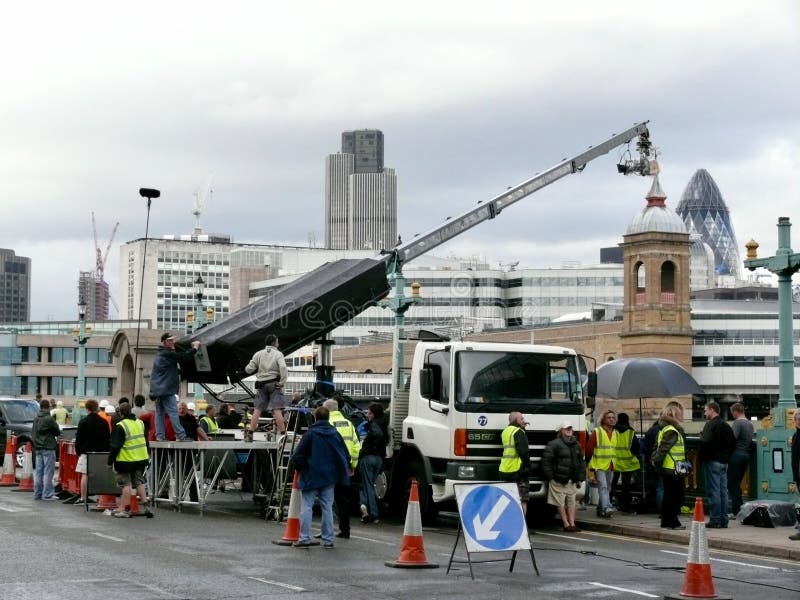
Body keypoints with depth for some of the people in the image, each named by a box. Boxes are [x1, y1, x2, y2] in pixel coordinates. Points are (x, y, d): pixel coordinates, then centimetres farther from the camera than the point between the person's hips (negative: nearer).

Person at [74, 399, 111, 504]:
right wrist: (106, 451, 15)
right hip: (100, 452, 3)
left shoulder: (83, 422, -6)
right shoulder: (103, 422, 3)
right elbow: (108, 439, 7)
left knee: (84, 475, 1)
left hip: (86, 452, -3)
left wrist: (78, 452, 7)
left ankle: (83, 498, 1)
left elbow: (78, 439, -3)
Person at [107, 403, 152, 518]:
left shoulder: (120, 426, -14)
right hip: (141, 459, 6)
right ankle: (146, 506, 9)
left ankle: (126, 509, 3)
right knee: (139, 483, 15)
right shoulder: (140, 423, 6)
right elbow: (145, 441, 19)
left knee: (126, 484, 1)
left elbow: (115, 446, -13)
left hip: (126, 461, -6)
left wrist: (110, 461, -7)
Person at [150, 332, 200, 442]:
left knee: (159, 413, 6)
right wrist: (195, 347, -4)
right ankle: (181, 436, -12)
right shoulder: (167, 354, -12)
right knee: (173, 412, -10)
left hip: (157, 390, 10)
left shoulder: (160, 354, 19)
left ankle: (159, 436, 4)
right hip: (166, 389, -10)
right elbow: (183, 357, -16)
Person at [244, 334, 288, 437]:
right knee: (277, 409, -10)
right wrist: (282, 382, -13)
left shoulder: (258, 354, 8)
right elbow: (283, 368, -20)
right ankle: (282, 433, -14)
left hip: (261, 384, 4)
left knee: (258, 409, 9)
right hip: (274, 384, -4)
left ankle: (250, 434, 9)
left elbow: (248, 369, 4)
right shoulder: (278, 354, -3)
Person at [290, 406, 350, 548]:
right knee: (327, 507, 9)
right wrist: (344, 471, 18)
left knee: (306, 506, 1)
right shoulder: (335, 435, 3)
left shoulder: (310, 434, -8)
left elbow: (297, 456, -11)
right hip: (329, 477, 4)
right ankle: (328, 539, 9)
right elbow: (346, 456, 5)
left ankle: (305, 538, -5)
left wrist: (301, 468, 7)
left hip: (311, 476, -4)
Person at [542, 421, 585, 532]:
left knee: (572, 502, 7)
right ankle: (566, 524, 3)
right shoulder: (554, 444, -7)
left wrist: (580, 478, 14)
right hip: (559, 480, -6)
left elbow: (581, 462, 20)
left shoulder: (576, 445, 15)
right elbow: (546, 461, -9)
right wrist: (550, 477, -12)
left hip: (572, 481, 6)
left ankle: (572, 523, 11)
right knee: (561, 503, -2)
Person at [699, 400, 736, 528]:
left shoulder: (710, 425, -12)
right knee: (723, 491, 9)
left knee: (713, 491, -6)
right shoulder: (726, 426, 14)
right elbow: (733, 443, 17)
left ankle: (715, 520, -7)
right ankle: (723, 520, 12)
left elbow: (706, 442, -23)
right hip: (724, 462, 8)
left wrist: (702, 457, -11)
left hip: (712, 461, -8)